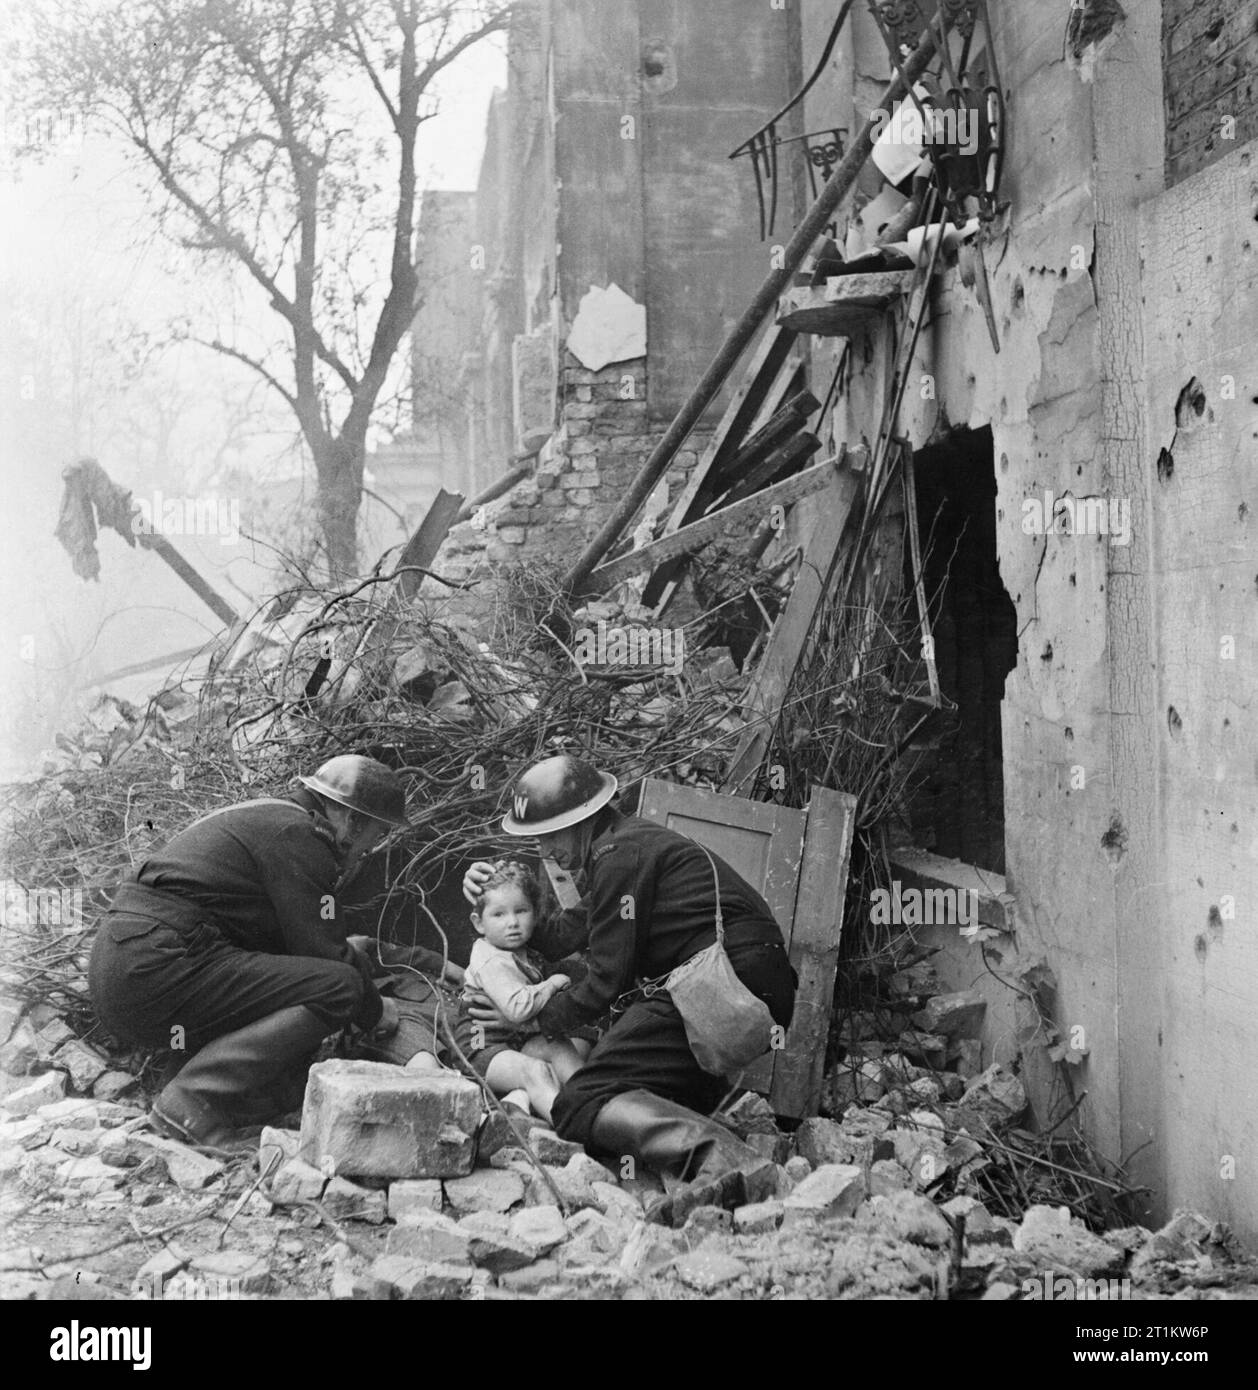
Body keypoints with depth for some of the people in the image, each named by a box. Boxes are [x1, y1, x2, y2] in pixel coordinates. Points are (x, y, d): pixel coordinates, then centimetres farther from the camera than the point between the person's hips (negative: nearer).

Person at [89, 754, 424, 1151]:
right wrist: (375, 1011, 8)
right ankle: (192, 1099, -18)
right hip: (157, 967, -10)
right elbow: (324, 952, -8)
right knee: (337, 987, -14)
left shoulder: (266, 817, 25)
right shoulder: (298, 835, -6)